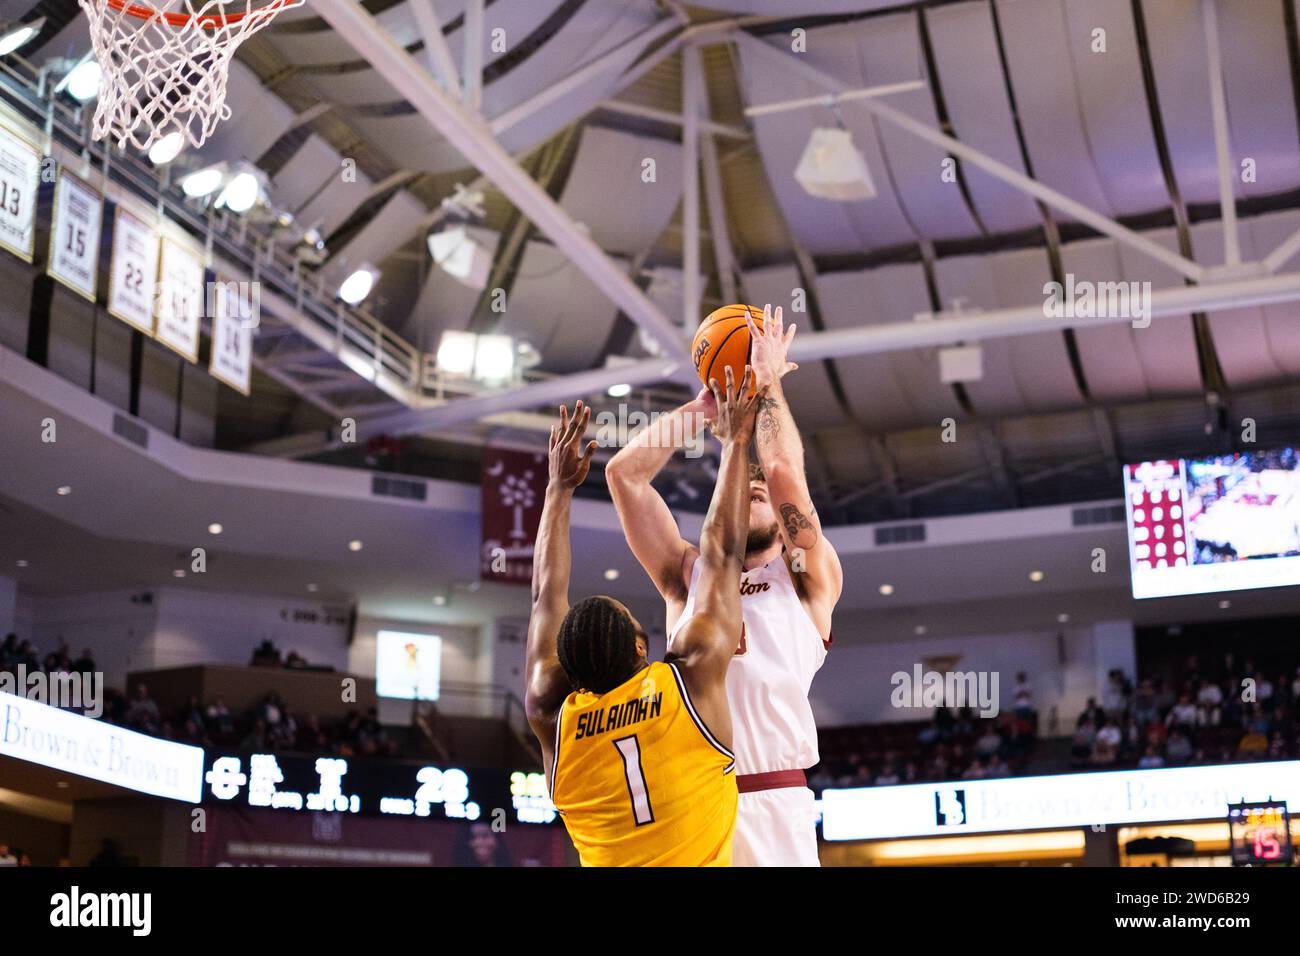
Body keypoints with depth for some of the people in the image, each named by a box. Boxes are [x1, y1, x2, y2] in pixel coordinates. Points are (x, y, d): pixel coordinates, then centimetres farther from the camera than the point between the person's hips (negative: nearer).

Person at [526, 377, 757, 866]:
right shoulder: (692, 675, -1)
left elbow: (547, 594, 20)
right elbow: (721, 552, 11)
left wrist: (560, 487, 30)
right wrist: (735, 443, 23)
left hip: (604, 859, 2)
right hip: (704, 856, -2)